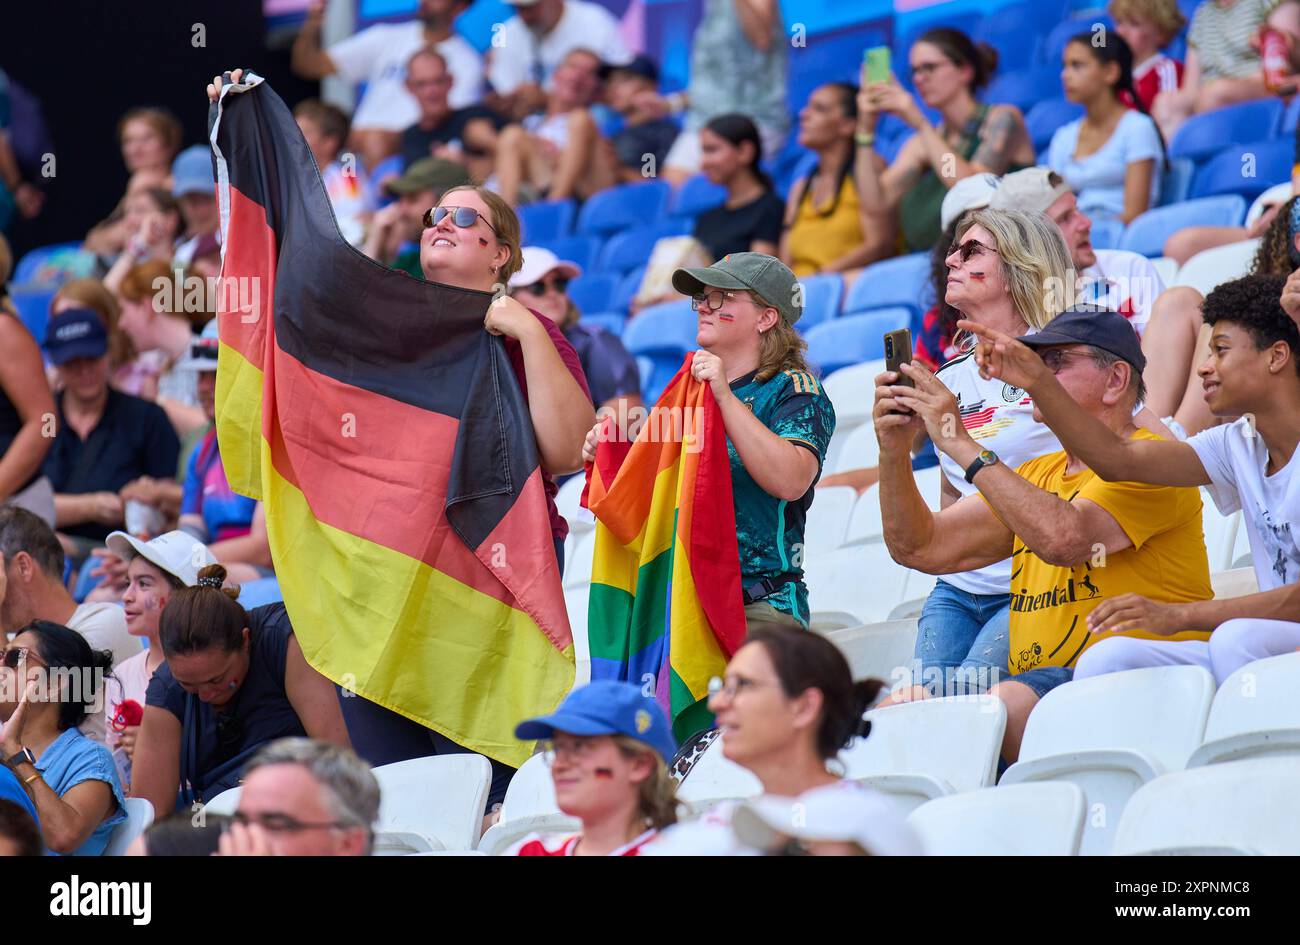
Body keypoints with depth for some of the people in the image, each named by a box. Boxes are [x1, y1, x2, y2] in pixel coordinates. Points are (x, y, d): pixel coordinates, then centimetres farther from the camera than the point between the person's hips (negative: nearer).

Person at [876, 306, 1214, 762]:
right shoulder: (1038, 476, 24)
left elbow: (1063, 538, -21)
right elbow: (920, 549, 17)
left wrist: (962, 445, -17)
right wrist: (894, 450, 2)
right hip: (1034, 684, 7)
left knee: (1003, 706, -35)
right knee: (901, 707, -17)